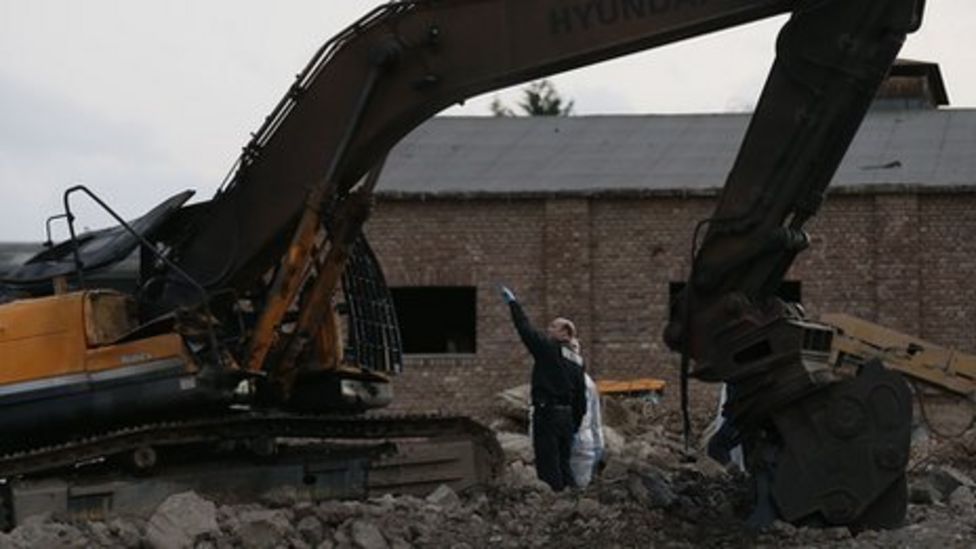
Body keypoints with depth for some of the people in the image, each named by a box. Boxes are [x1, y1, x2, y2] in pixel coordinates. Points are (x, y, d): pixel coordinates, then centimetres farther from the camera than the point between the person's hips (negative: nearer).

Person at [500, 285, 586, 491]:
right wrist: (575, 425, 21)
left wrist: (513, 303, 3)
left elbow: (526, 330, -7)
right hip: (567, 416, 8)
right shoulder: (577, 360, 14)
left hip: (547, 414, -7)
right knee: (564, 465, 13)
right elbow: (581, 398, 15)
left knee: (548, 467, -6)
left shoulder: (549, 349, -7)